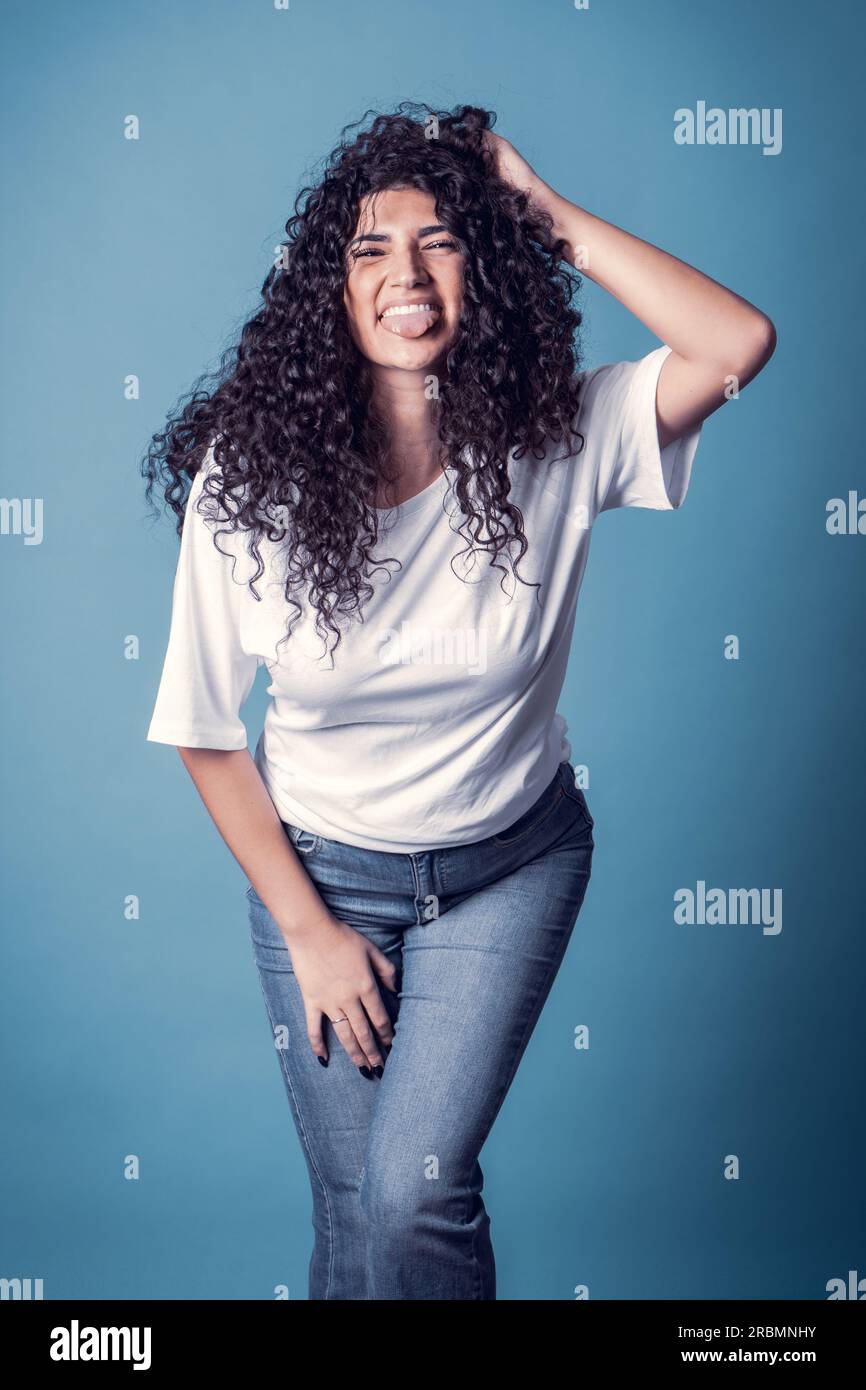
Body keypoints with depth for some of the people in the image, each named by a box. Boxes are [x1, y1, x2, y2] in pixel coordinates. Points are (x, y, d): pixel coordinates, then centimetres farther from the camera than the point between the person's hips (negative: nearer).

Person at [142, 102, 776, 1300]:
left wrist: (547, 213, -23)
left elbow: (737, 344, -31)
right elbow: (207, 733, -10)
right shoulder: (252, 473, -17)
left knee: (417, 1189, -8)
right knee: (354, 1203, 11)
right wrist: (307, 930, -7)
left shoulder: (553, 442, -16)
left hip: (510, 863, 0)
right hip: (320, 864, 1)